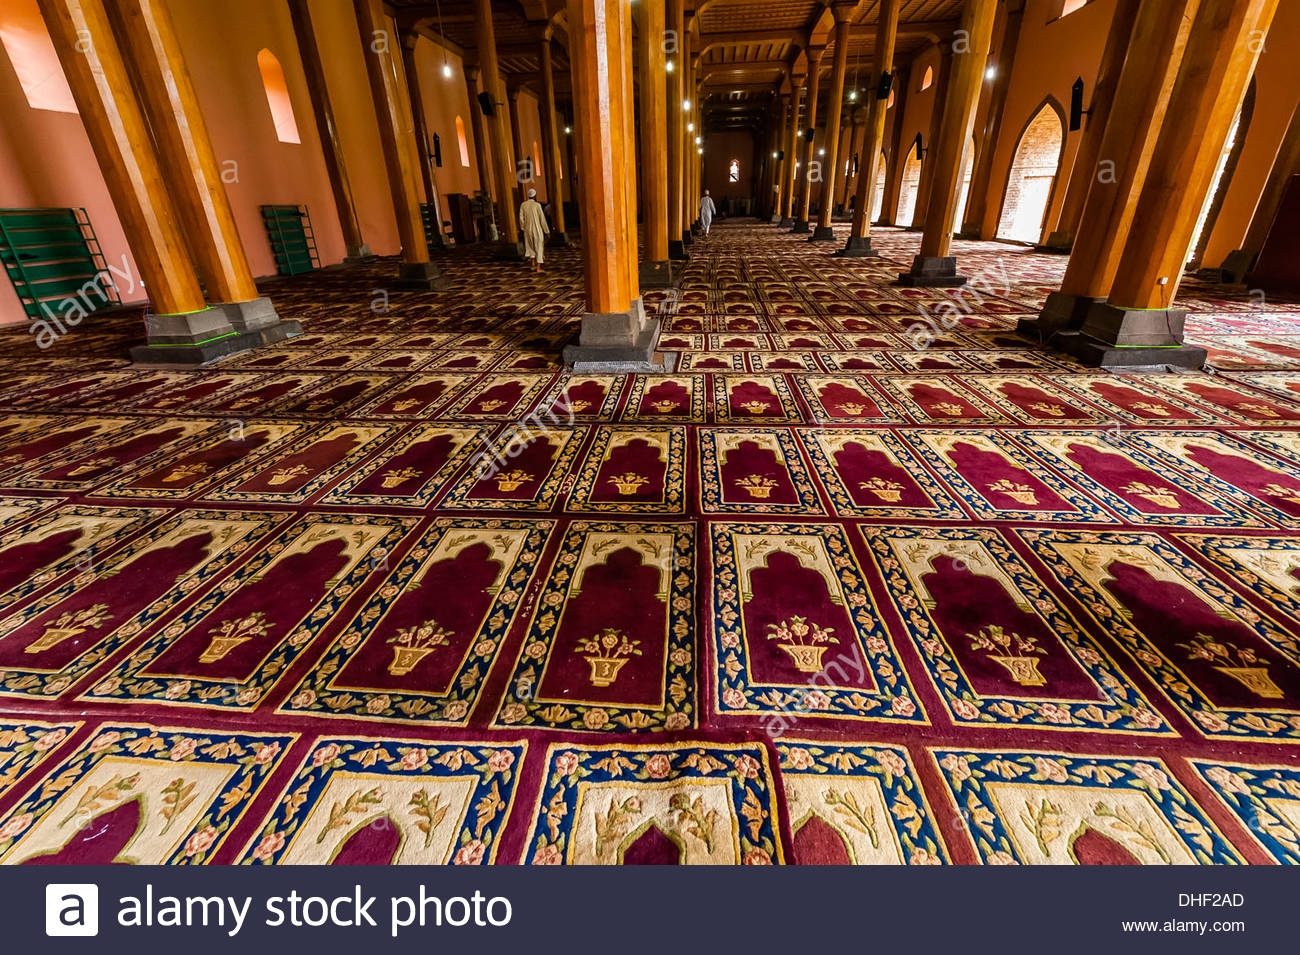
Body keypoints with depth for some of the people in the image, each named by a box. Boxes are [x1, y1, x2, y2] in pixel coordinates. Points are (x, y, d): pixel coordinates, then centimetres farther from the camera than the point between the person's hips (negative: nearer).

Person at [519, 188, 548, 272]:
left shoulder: (523, 204, 0)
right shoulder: (537, 205, -10)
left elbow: (521, 218, -1)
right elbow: (542, 219, -9)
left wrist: (522, 228, 12)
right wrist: (545, 231, -2)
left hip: (527, 229, 4)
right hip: (537, 229, -3)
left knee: (531, 246, 21)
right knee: (539, 247, 6)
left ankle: (533, 264, 15)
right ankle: (538, 268, 3)